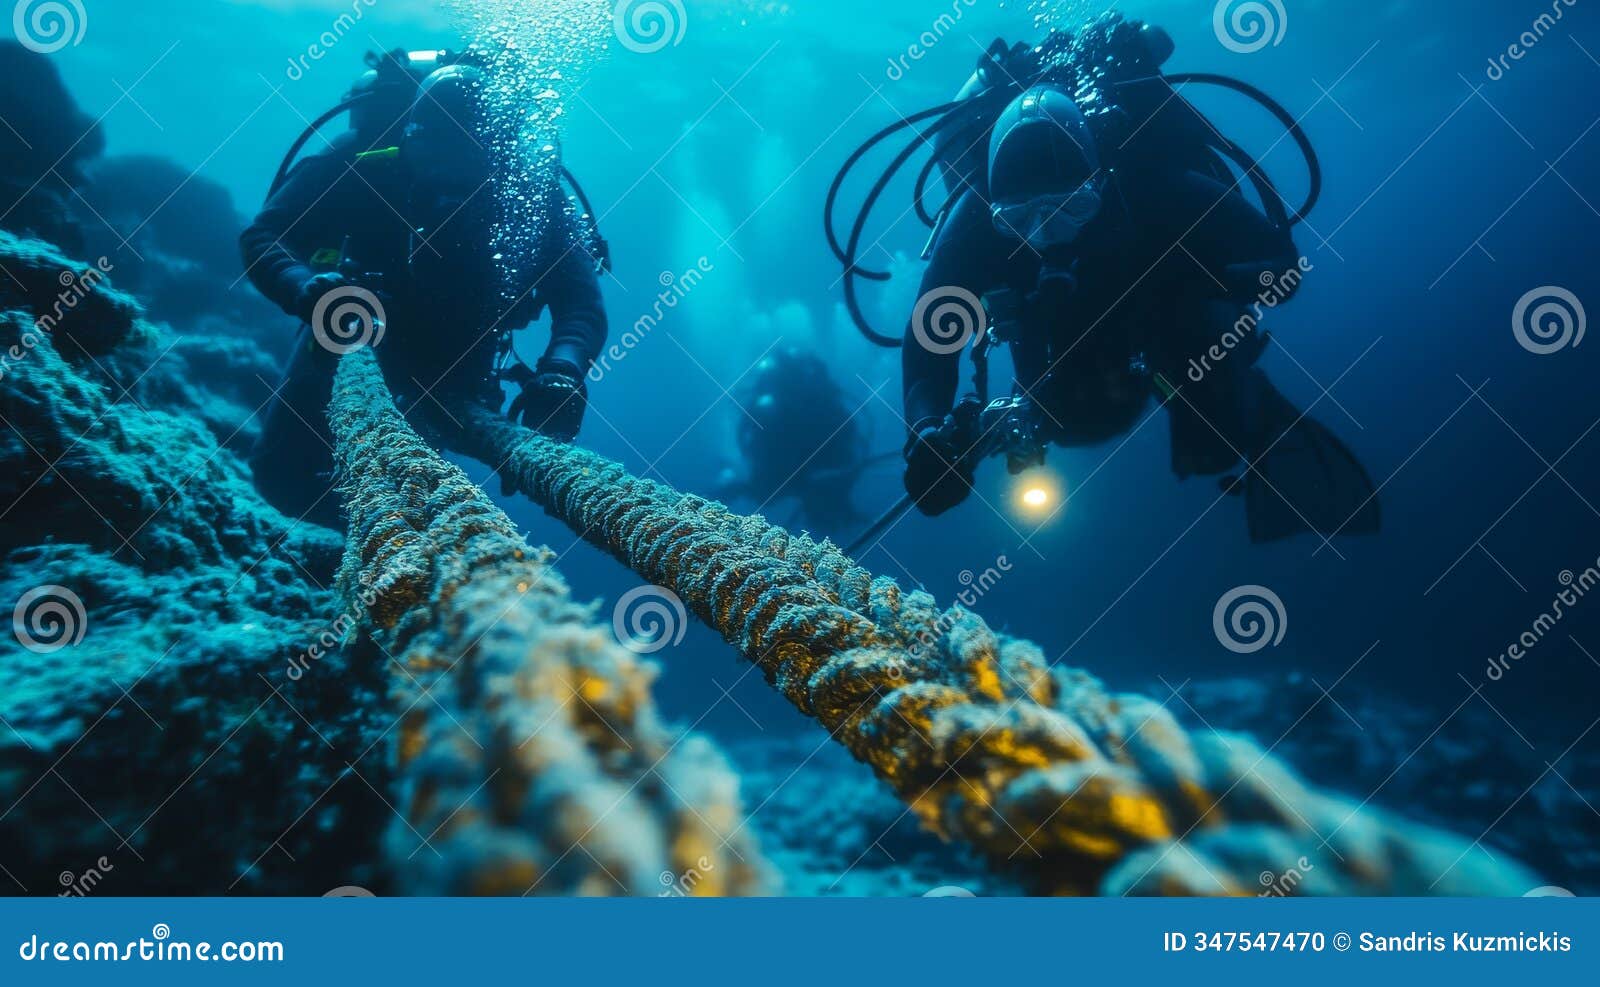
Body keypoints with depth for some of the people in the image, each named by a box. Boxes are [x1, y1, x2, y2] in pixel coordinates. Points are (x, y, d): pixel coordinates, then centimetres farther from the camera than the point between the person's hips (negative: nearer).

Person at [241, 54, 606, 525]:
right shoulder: (367, 156, -29)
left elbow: (581, 300, -31)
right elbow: (261, 237, -26)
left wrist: (563, 370, -52)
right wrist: (309, 290, -48)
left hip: (453, 358, 1)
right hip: (352, 330, 0)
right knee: (287, 477, -6)